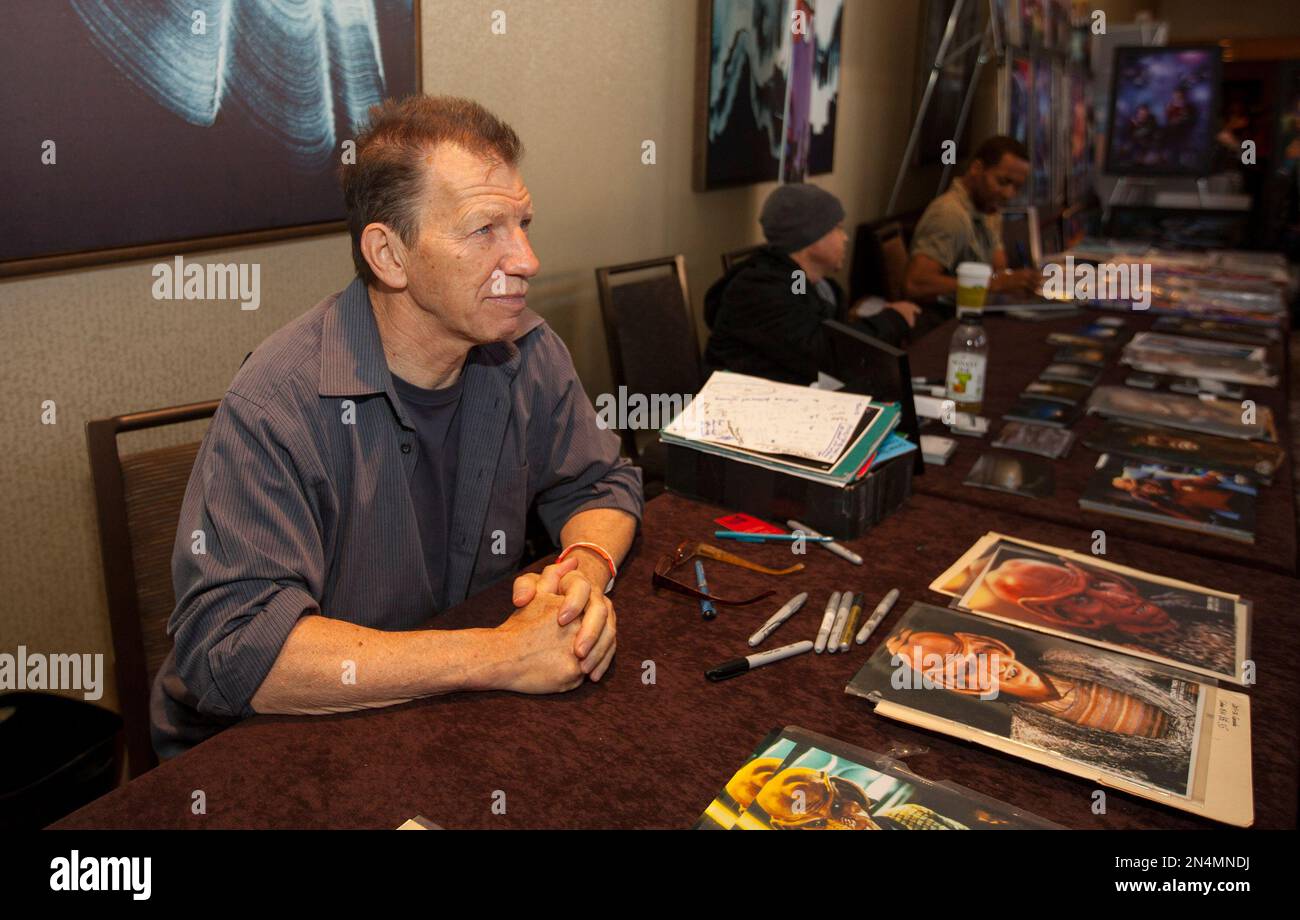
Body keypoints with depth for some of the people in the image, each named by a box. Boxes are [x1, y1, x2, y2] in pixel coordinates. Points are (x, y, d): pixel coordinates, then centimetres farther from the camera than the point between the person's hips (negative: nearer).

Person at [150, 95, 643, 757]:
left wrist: (586, 568, -17)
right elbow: (230, 647, -30)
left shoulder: (528, 355, -5)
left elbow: (600, 483, 7)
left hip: (456, 718, 6)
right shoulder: (276, 405, -24)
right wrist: (497, 656, -33)